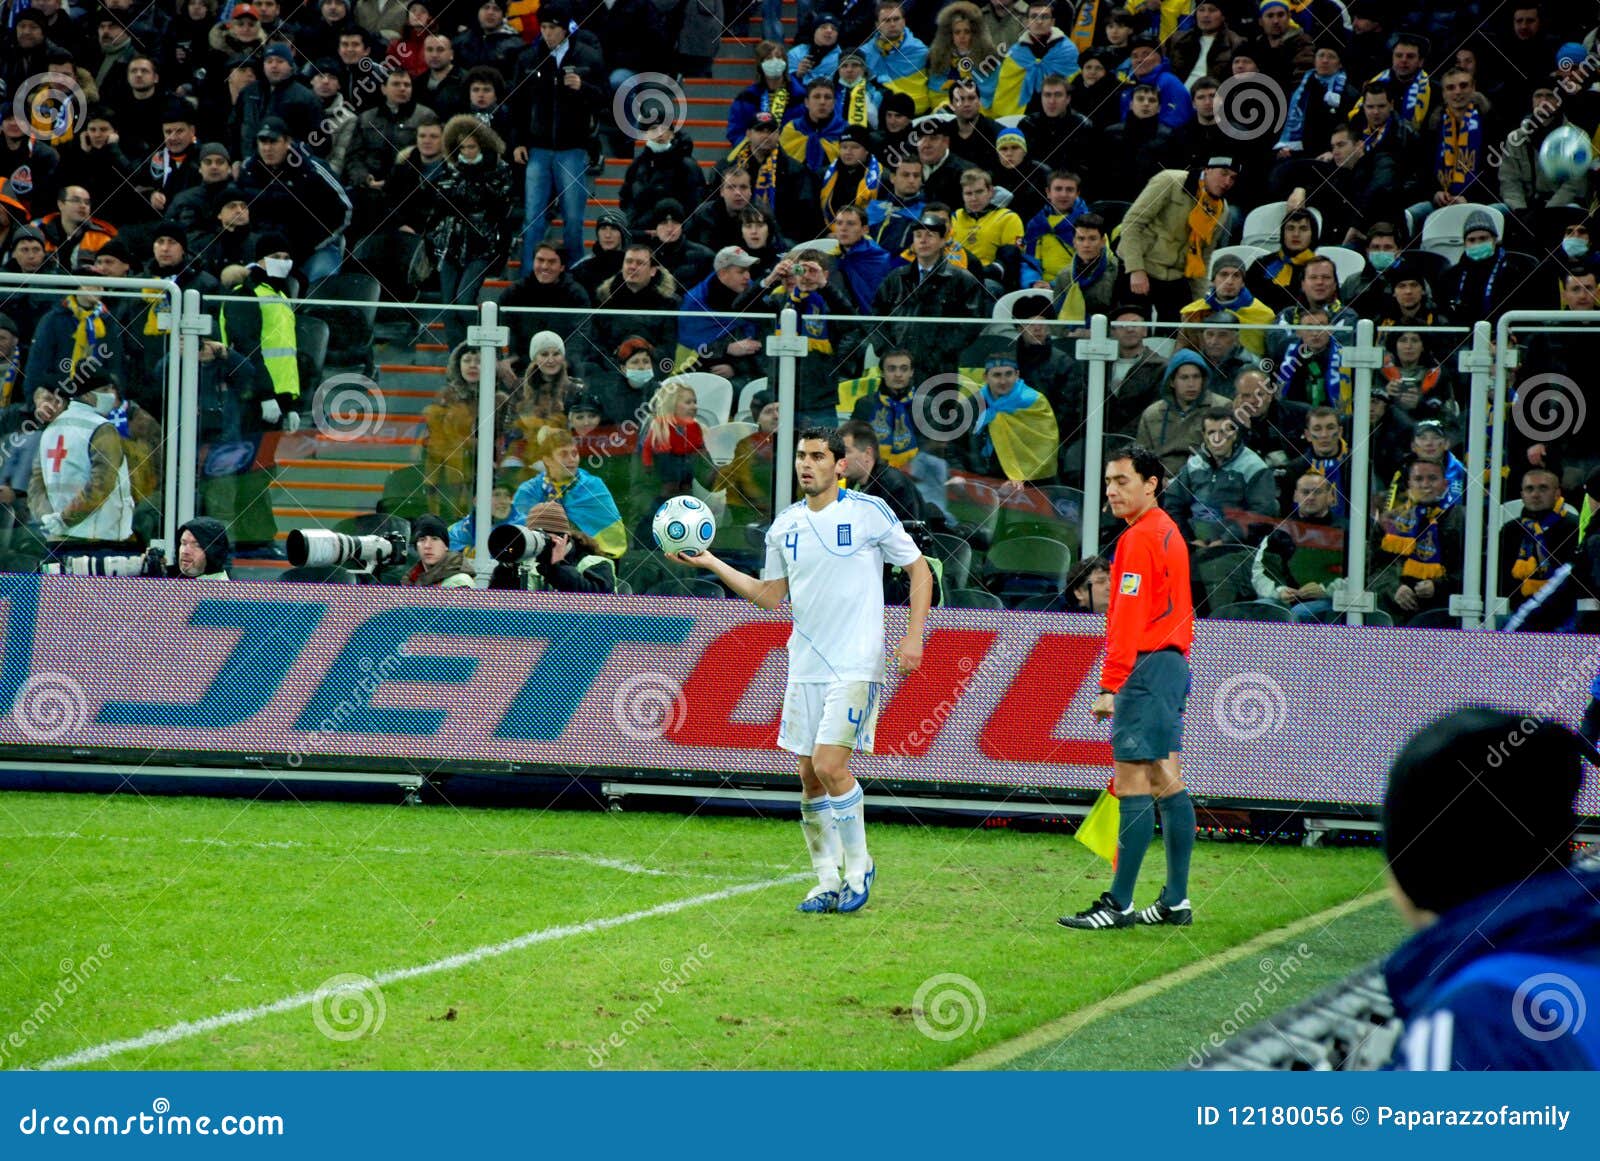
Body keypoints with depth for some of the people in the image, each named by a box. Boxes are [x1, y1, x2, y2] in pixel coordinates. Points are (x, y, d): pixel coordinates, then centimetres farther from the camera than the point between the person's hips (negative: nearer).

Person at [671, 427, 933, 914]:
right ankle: (828, 880, 13)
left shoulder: (869, 512, -4)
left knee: (829, 764, -16)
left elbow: (919, 569, 2)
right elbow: (770, 595, 16)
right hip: (805, 667, 5)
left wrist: (913, 636, -7)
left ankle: (858, 864, 3)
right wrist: (711, 563, 8)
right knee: (810, 777, 4)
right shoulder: (786, 525, 10)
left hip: (855, 666, -5)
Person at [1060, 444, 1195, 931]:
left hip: (1146, 667, -10)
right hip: (1173, 663, 10)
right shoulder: (1169, 533, 16)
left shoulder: (1139, 539, -13)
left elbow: (1128, 620, -18)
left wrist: (1109, 686, -19)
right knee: (1166, 784, 10)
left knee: (1132, 786, -10)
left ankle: (1119, 904, -11)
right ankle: (1176, 901, 12)